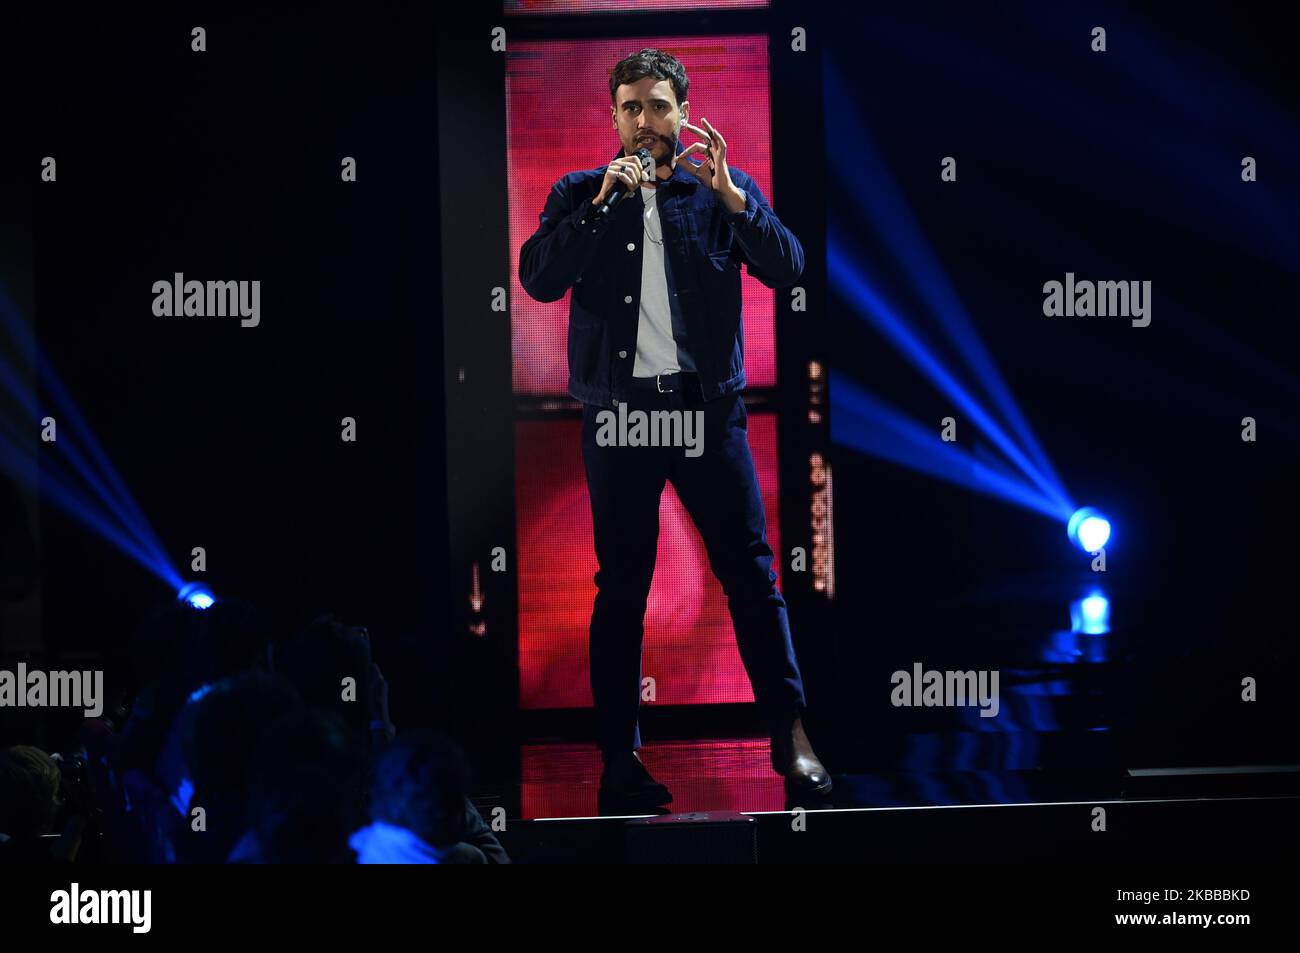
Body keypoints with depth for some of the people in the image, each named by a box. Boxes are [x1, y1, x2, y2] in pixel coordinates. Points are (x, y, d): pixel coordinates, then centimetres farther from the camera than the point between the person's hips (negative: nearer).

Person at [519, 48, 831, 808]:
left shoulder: (722, 190, 8)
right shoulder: (581, 194, 9)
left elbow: (787, 268, -4)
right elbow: (540, 279, -6)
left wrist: (729, 196, -17)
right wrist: (603, 202, -14)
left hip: (706, 404, 0)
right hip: (619, 409, 0)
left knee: (751, 570, -4)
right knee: (621, 586, 4)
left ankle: (791, 736, -2)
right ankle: (621, 757, 7)